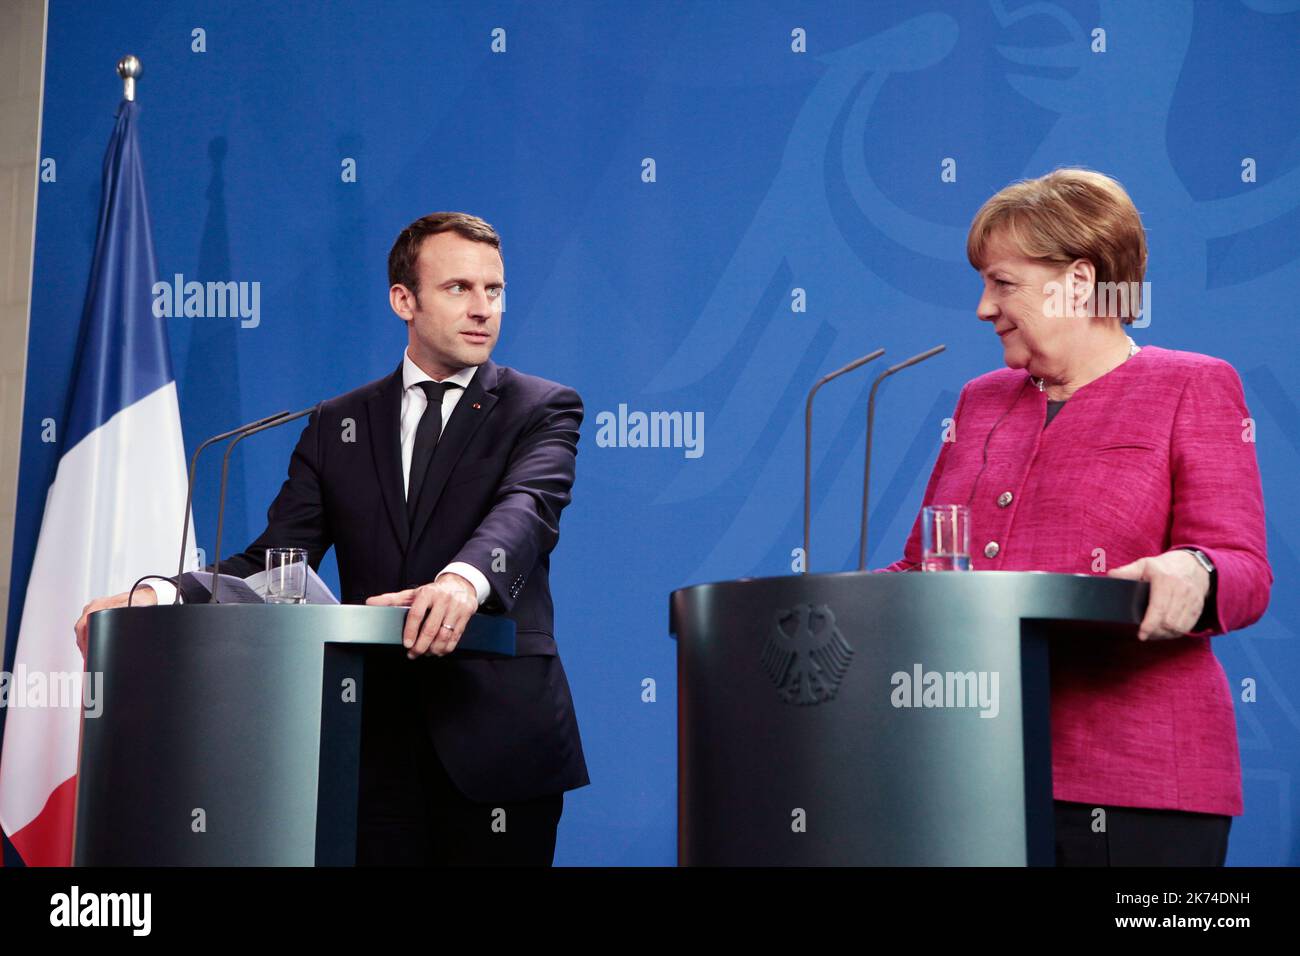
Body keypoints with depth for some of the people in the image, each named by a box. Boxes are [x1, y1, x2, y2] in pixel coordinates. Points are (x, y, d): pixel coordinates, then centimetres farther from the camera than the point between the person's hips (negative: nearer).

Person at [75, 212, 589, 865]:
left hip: (497, 736, -2)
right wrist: (160, 594, -13)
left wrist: (464, 578, -40)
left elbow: (525, 507, -18)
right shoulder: (336, 424, 13)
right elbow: (274, 559, 6)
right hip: (374, 739, 3)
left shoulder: (543, 409, 3)